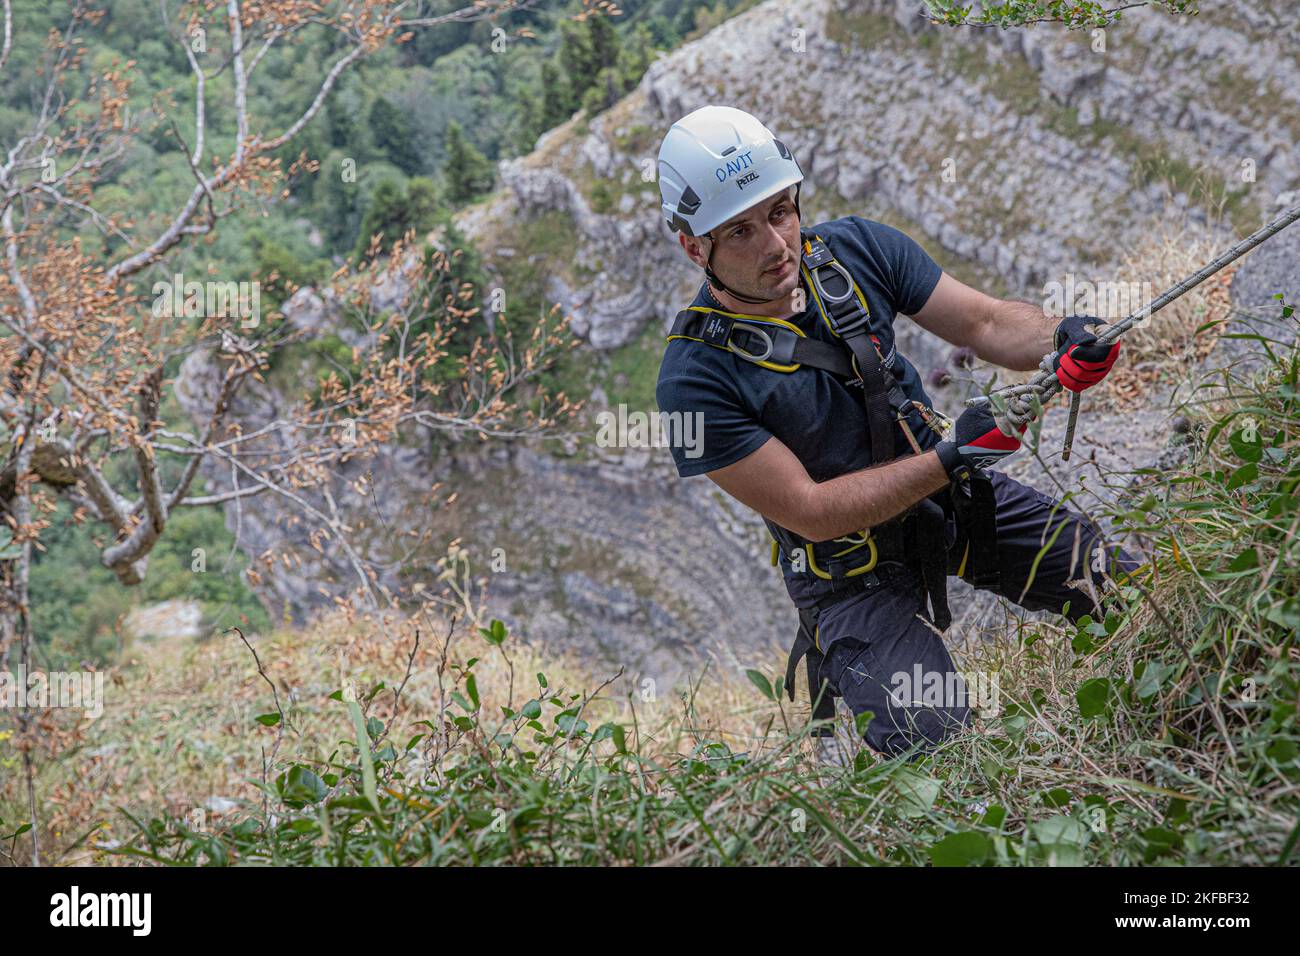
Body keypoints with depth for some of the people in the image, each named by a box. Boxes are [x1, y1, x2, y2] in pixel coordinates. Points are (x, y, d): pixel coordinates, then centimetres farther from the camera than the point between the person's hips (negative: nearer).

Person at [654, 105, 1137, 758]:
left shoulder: (858, 250, -8)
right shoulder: (696, 380, -23)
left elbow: (986, 323, -3)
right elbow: (809, 511, -22)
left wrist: (1061, 340, -26)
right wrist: (950, 457, -29)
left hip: (951, 492, 4)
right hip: (850, 560, -4)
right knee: (929, 742, -19)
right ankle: (833, 663, 12)